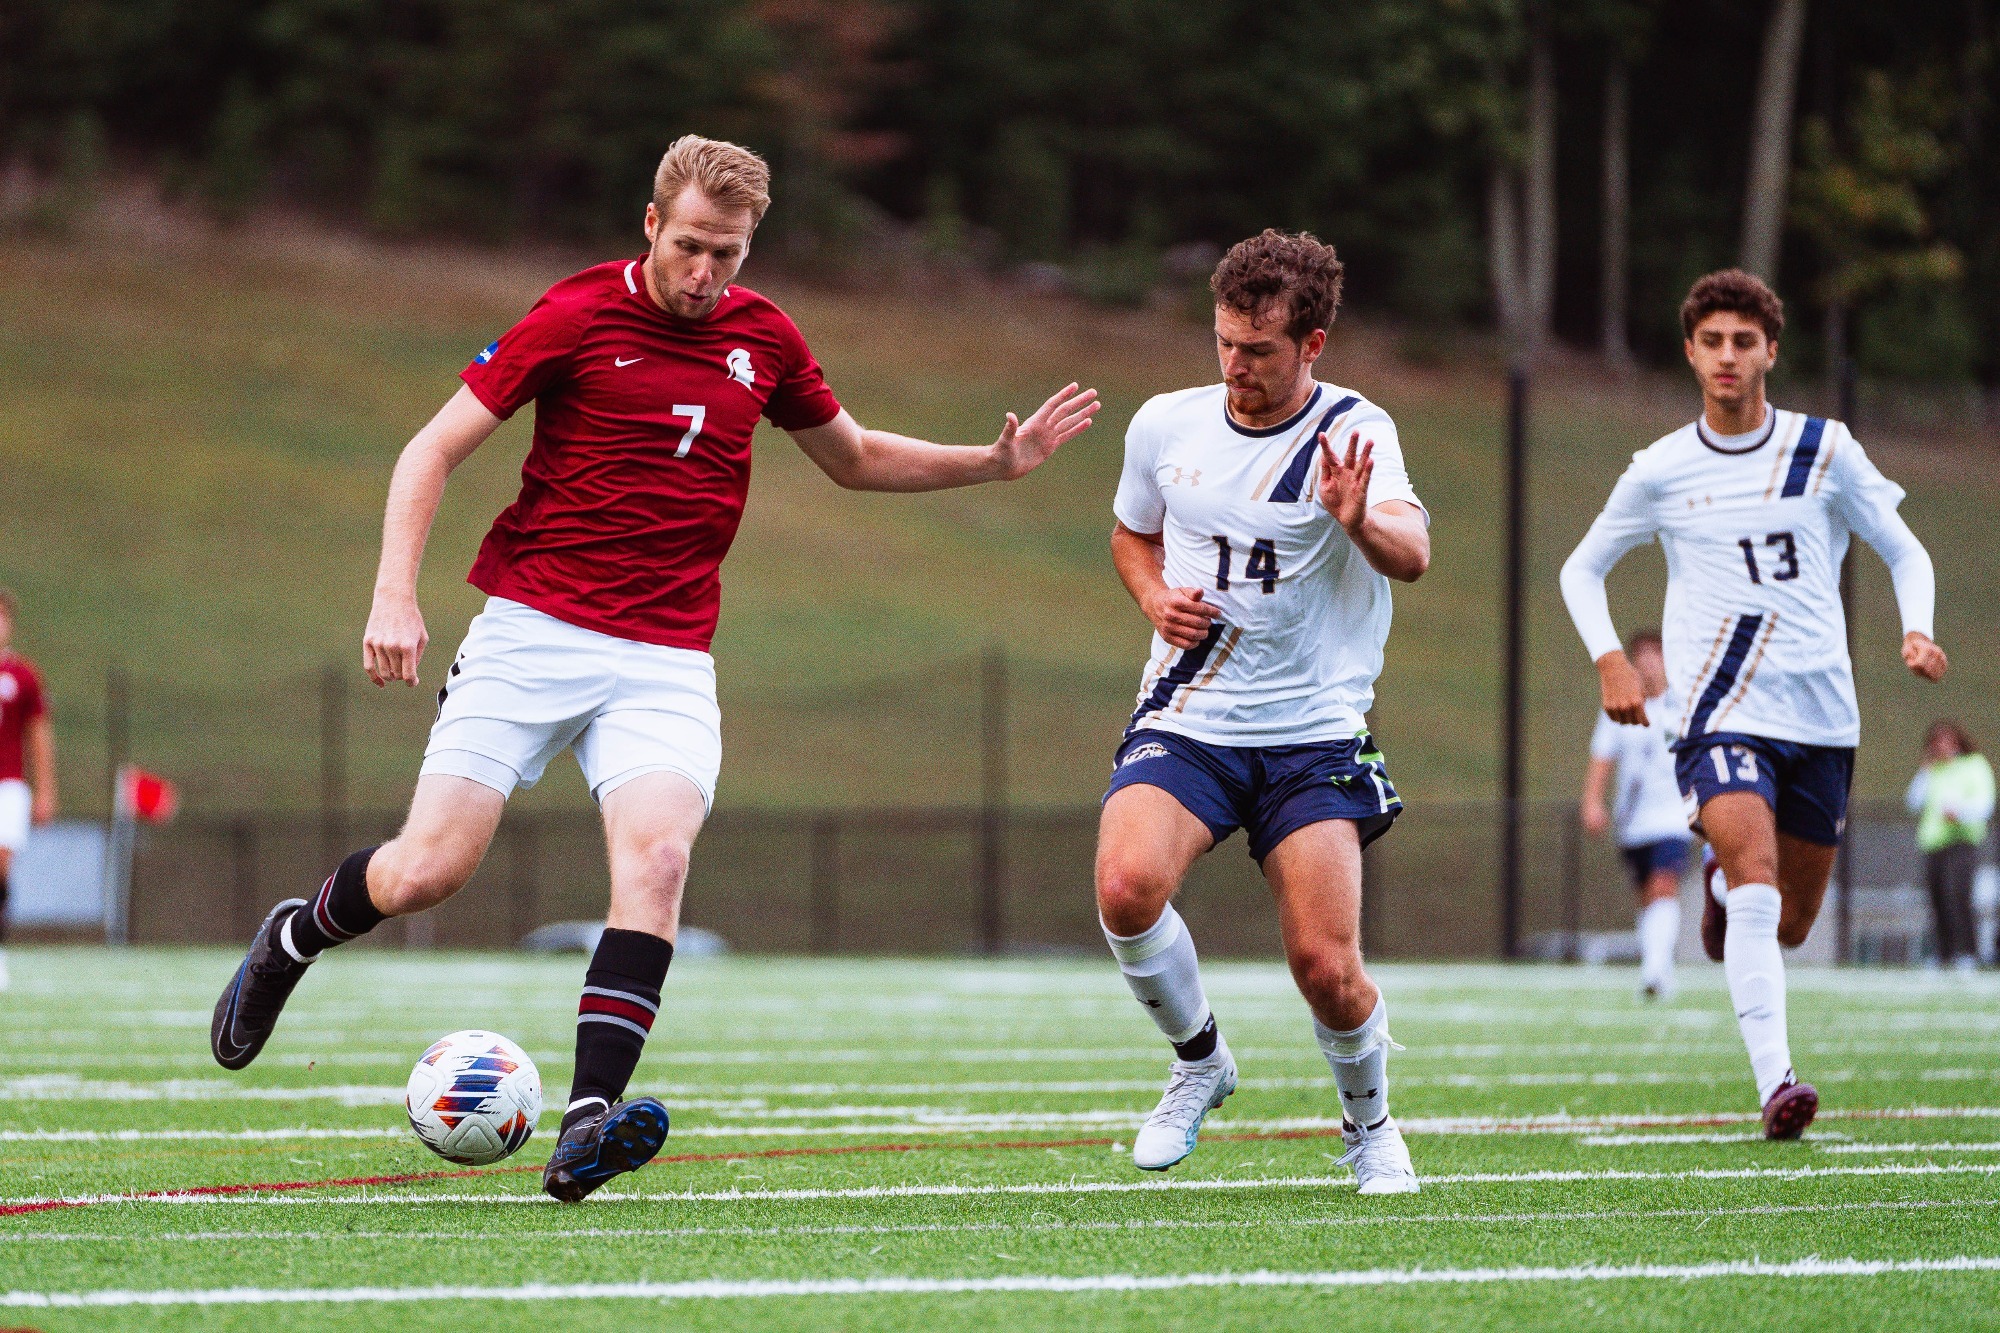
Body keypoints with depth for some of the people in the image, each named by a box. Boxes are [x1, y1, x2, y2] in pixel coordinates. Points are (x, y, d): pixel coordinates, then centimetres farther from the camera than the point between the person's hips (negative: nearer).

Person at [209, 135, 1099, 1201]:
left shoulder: (762, 337, 9)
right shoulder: (577, 315, -5)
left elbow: (855, 459, 28)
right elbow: (434, 449, -4)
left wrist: (996, 462, 15)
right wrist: (395, 595, -16)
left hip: (666, 661, 3)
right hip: (531, 632, -3)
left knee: (658, 854, -23)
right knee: (430, 869, -10)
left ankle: (589, 1125, -30)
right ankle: (291, 941, 25)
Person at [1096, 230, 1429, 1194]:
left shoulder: (1353, 433, -10)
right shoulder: (1165, 425, 3)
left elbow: (1412, 554, -27)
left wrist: (1364, 521, -50)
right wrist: (1157, 598, 1)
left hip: (1314, 733, -2)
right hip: (1186, 717, 3)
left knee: (1326, 967, -12)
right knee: (1126, 887, -26)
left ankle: (1368, 1121, 20)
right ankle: (1198, 1060, 3)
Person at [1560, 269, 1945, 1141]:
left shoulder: (1825, 450, 3)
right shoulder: (1660, 471, 2)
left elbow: (1904, 552, 11)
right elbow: (1582, 569, 15)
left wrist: (1917, 631, -9)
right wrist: (1608, 660, -2)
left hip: (1821, 713, 2)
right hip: (1720, 712, -2)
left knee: (1789, 926, 11)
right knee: (1756, 875, -26)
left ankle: (1721, 893, 48)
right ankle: (1775, 1083, -30)